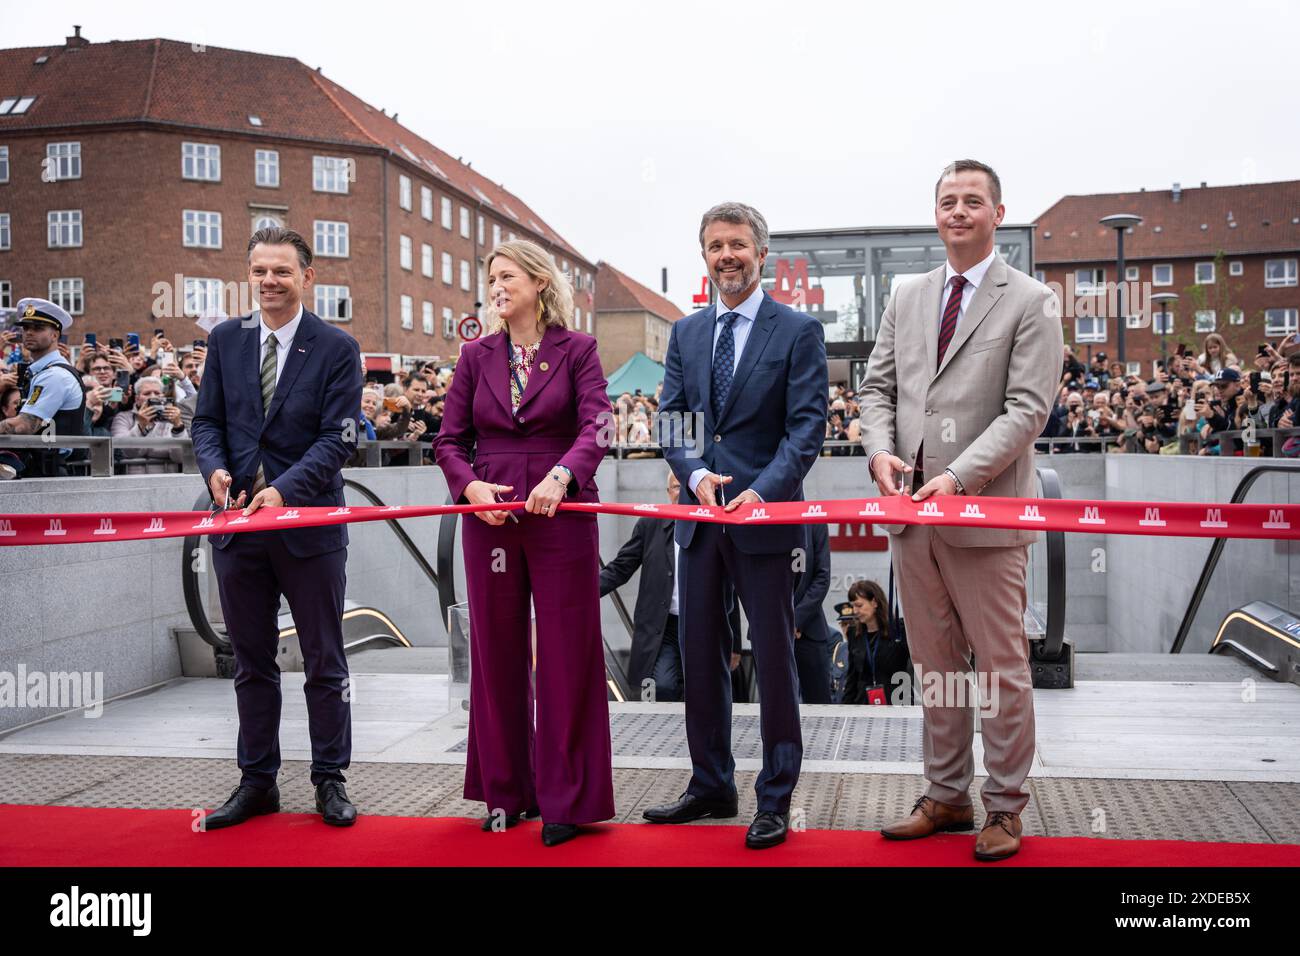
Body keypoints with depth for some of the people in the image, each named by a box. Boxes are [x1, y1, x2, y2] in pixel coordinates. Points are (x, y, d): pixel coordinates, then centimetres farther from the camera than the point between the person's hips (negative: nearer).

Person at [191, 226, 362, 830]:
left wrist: (284, 490, -23)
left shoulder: (337, 348, -4)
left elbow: (338, 437, -11)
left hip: (311, 524, -3)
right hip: (238, 521, 4)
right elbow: (207, 420, 8)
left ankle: (330, 780, 19)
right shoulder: (225, 340, 8)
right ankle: (257, 781, 25)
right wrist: (215, 468, -13)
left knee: (324, 664, 7)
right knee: (251, 662, 13)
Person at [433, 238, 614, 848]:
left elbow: (595, 427, -10)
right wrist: (470, 484, -12)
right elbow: (449, 440, 8)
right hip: (490, 518, 3)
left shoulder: (577, 350, 3)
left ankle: (567, 797, 12)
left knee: (567, 655, 1)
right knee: (497, 654, 9)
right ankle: (506, 791, 23)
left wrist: (560, 476, -28)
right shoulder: (476, 356, 10)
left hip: (561, 518, -3)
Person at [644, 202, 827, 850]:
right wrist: (696, 474, -11)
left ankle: (776, 798, 17)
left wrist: (761, 491, -22)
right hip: (700, 516, 5)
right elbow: (669, 420, 8)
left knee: (773, 657, 4)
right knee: (700, 656, 13)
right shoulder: (685, 332, 12)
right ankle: (711, 786, 29)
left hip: (766, 514, -5)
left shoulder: (799, 331, -3)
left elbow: (807, 426, -9)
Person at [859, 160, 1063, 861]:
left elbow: (1027, 408, -10)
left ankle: (1004, 807, 19)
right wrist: (881, 449, -7)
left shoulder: (1031, 302, -2)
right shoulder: (906, 299, 14)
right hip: (912, 511, 5)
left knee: (1002, 668, 5)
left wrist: (958, 476, -20)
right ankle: (947, 796, 27)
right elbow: (878, 388, 13)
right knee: (935, 665, 14)